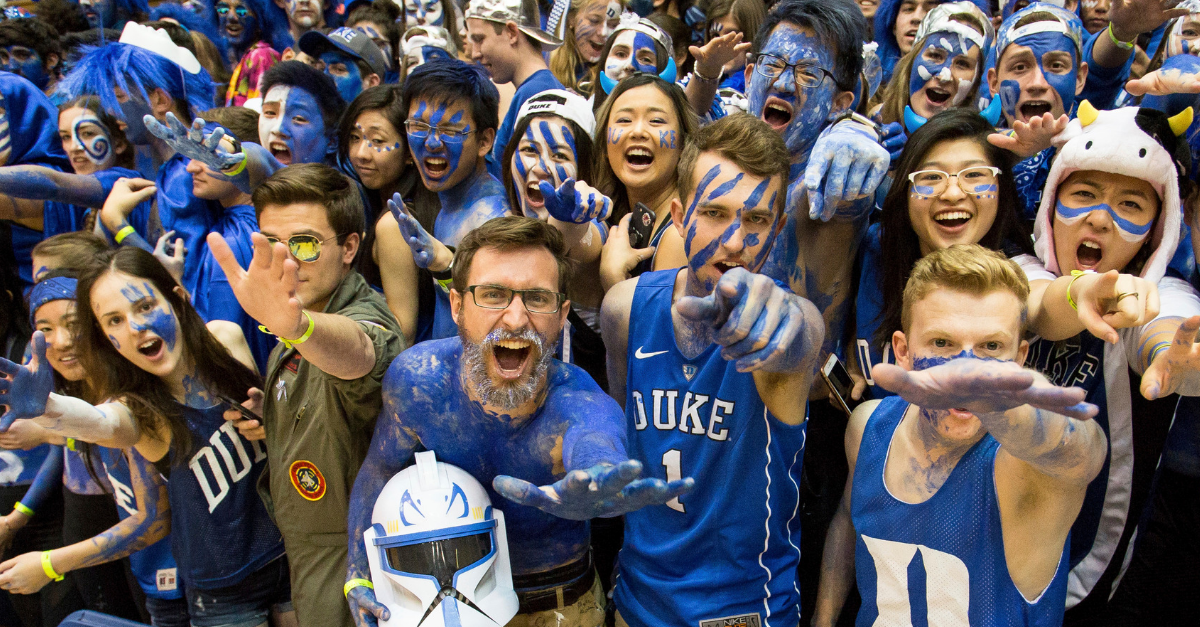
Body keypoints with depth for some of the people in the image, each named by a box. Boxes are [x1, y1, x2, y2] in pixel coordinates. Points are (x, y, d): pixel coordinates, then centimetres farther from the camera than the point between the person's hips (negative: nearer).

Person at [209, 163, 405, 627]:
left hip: (344, 561, -8)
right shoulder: (291, 342, 2)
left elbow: (356, 352, -53)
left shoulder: (365, 320, -28)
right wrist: (269, 413, -3)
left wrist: (297, 324, -75)